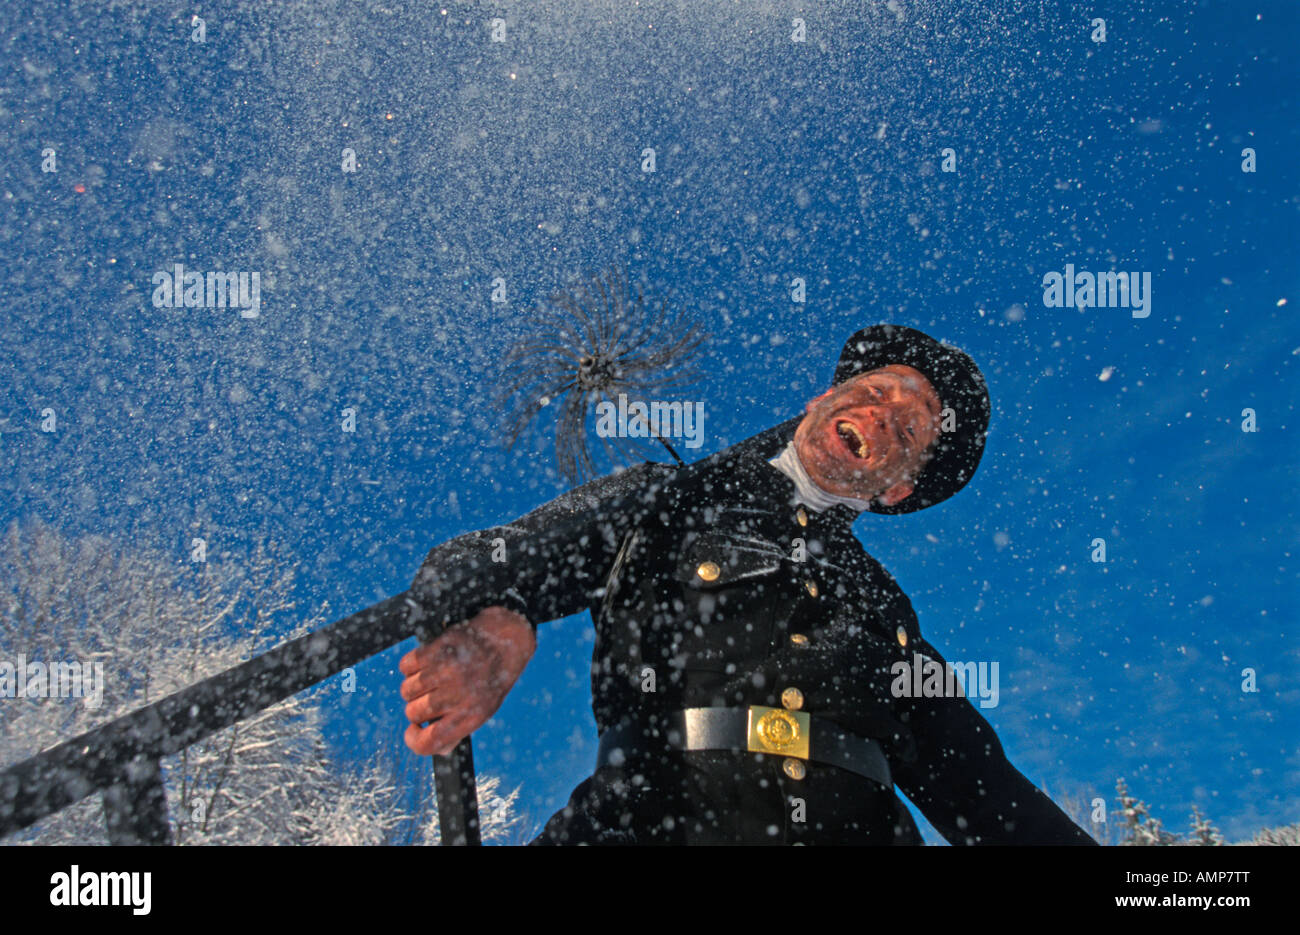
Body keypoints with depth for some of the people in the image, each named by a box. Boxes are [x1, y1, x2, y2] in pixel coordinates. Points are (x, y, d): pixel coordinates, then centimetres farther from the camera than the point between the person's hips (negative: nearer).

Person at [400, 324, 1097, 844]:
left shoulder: (881, 607, 29)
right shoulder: (670, 504, 18)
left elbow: (975, 782, 24)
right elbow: (472, 564, 6)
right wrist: (493, 621, -19)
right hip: (659, 828, -3)